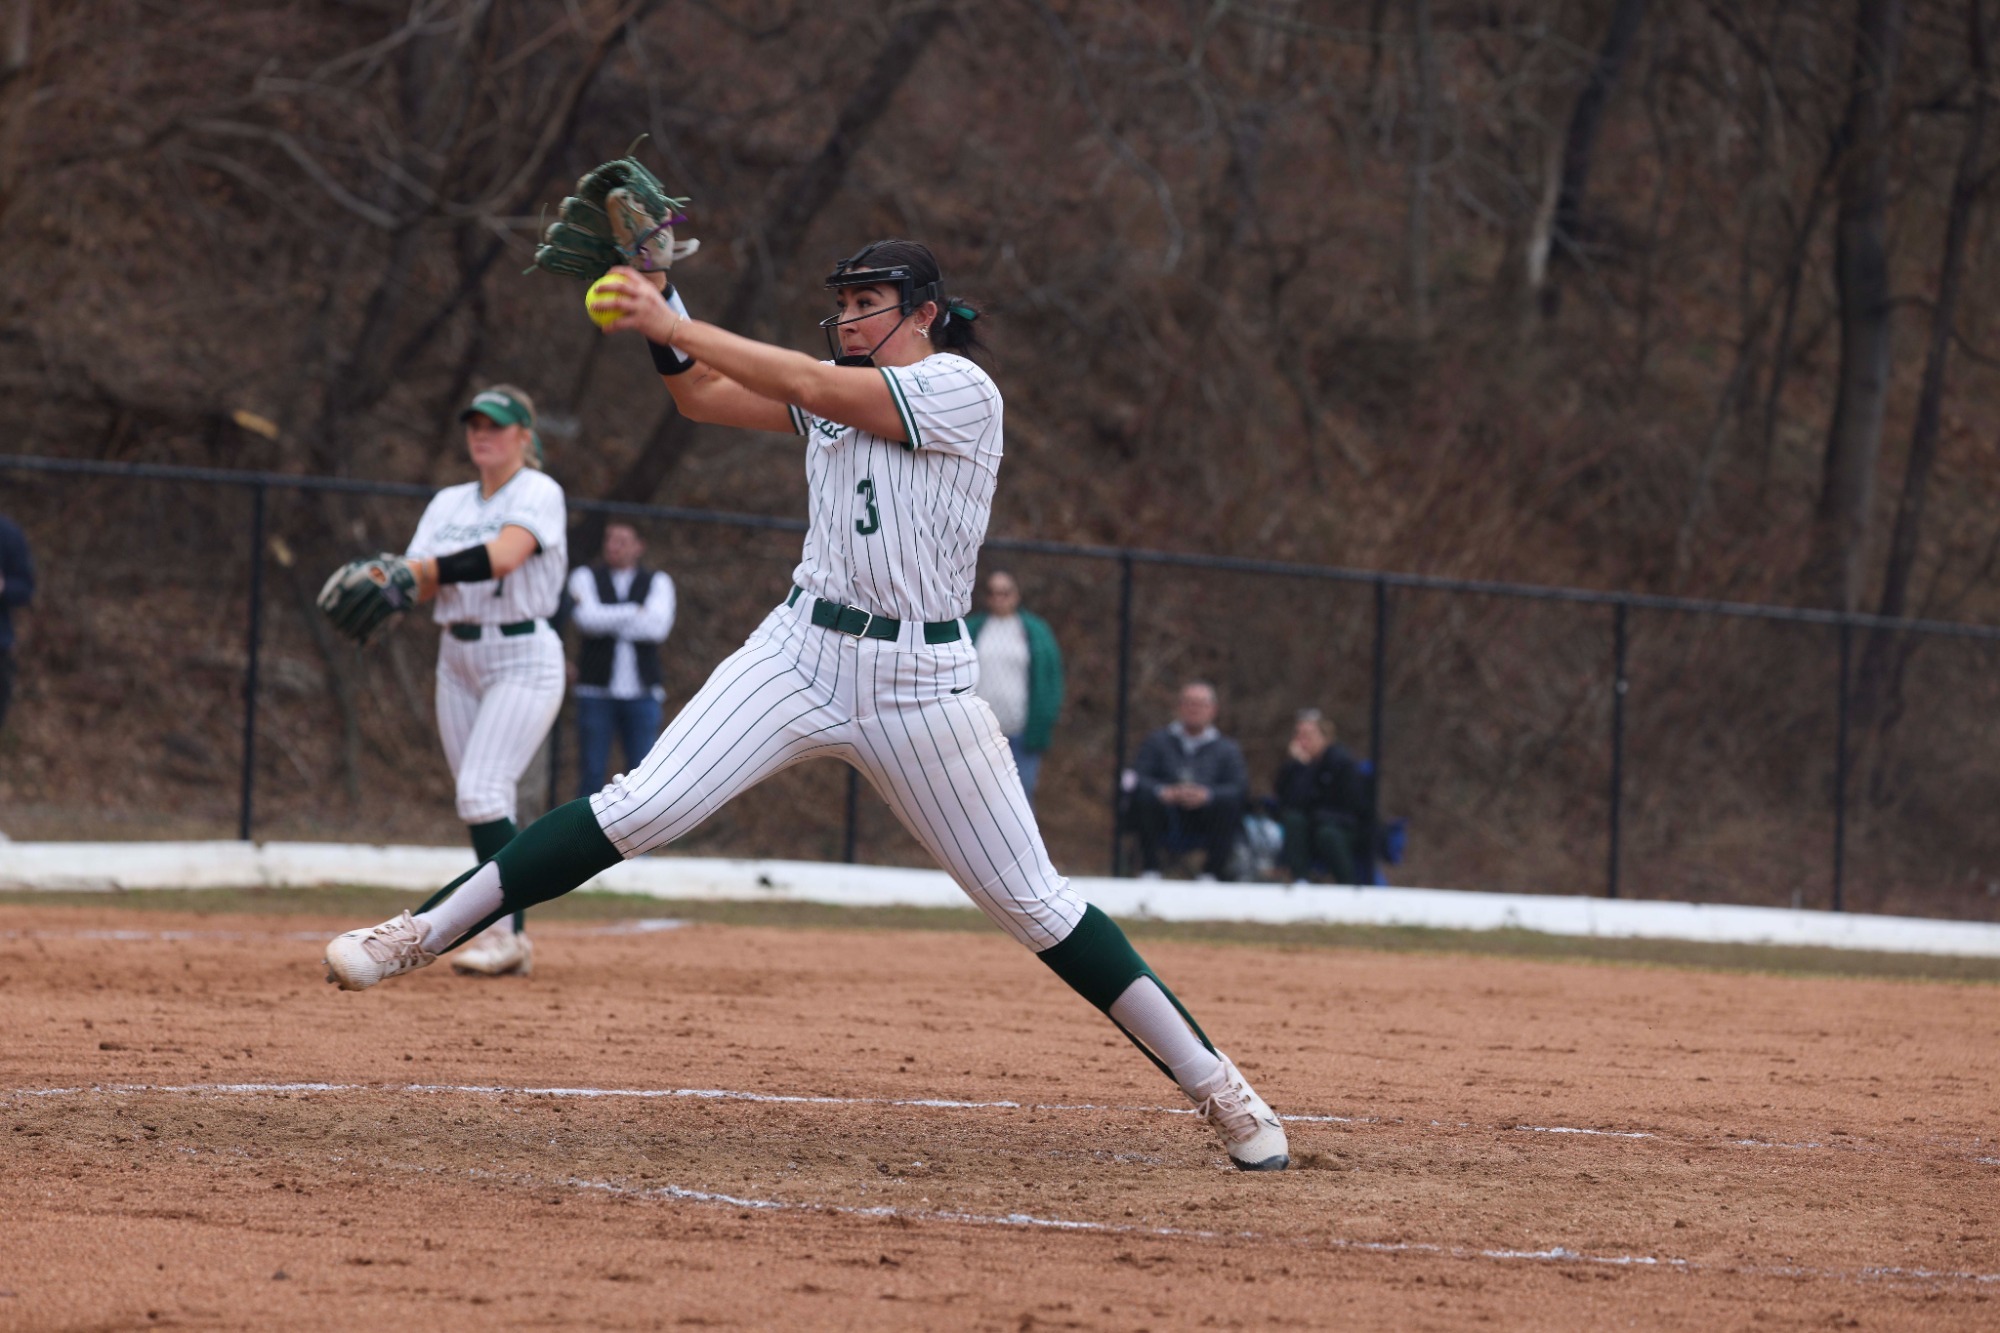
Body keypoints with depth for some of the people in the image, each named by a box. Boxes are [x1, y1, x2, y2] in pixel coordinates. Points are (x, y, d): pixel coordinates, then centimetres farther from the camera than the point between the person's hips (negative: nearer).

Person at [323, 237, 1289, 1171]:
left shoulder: (959, 389, -9)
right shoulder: (839, 386, 12)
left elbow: (809, 388, -17)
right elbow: (703, 399, 13)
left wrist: (673, 325, -16)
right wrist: (658, 304, -3)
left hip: (918, 680, -5)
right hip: (801, 651, 5)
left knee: (1033, 903, -1)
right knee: (639, 810, -12)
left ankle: (1211, 1081, 8)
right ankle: (421, 933, -12)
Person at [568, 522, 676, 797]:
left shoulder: (657, 582, 8)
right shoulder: (585, 577, 7)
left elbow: (658, 628, -9)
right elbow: (588, 619, -11)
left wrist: (608, 621, -7)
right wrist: (636, 613, -6)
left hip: (641, 692, 1)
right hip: (597, 691, -1)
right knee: (593, 773, -2)